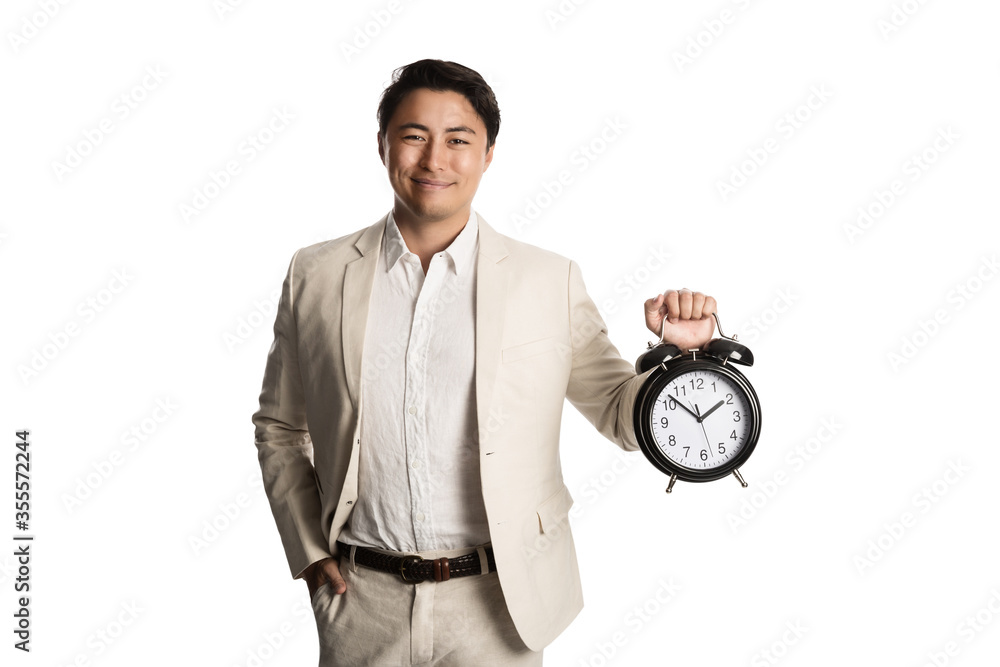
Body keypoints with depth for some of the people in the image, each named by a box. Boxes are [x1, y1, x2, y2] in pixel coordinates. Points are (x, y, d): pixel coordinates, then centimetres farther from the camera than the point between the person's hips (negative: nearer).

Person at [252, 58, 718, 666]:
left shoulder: (551, 280, -2)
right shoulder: (316, 274, 2)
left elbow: (623, 415, 4)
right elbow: (278, 427, 11)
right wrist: (307, 550, 3)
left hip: (497, 609, 0)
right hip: (362, 601, 1)